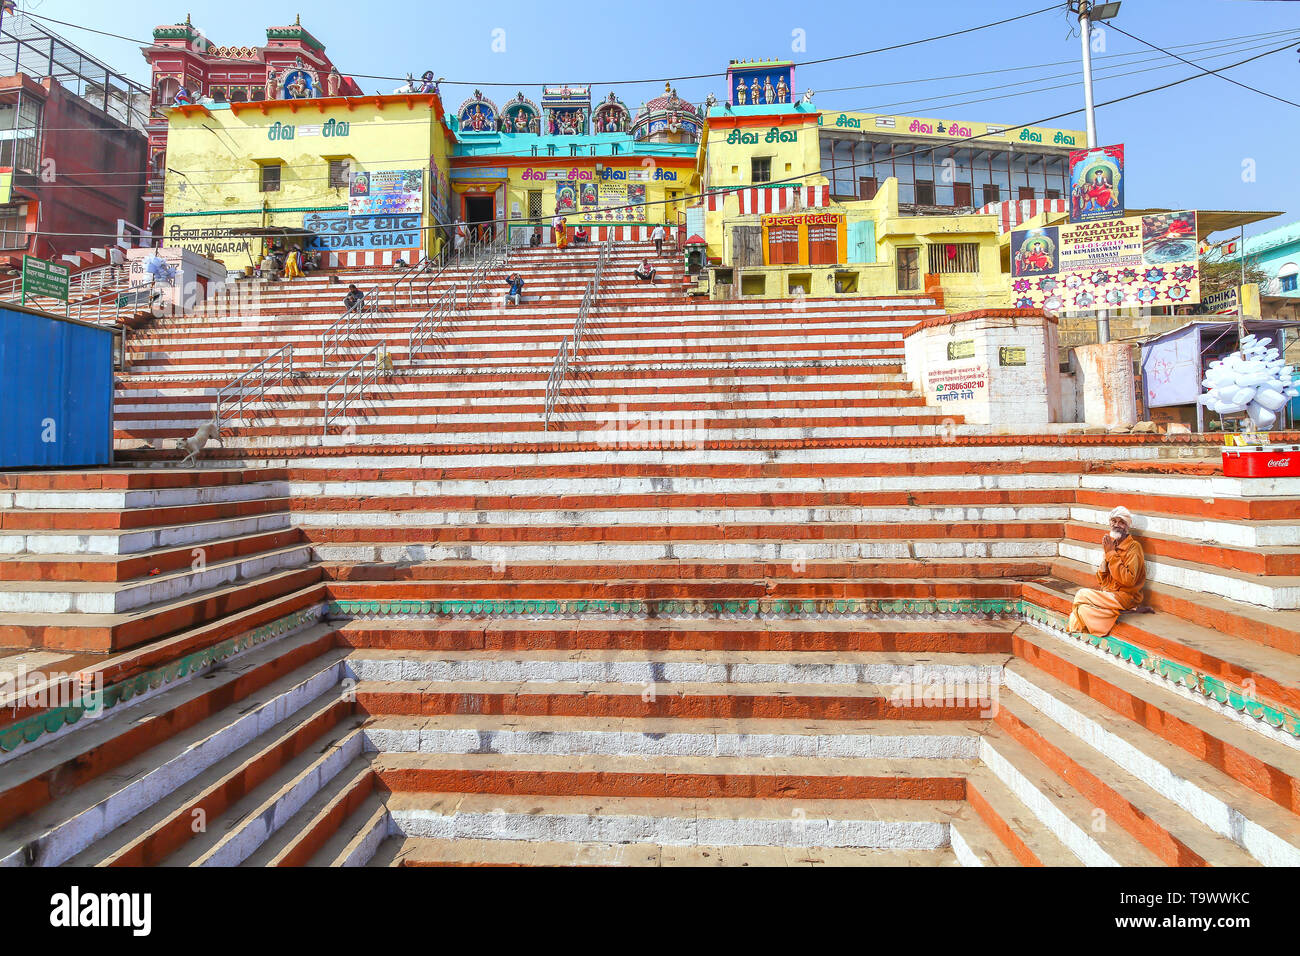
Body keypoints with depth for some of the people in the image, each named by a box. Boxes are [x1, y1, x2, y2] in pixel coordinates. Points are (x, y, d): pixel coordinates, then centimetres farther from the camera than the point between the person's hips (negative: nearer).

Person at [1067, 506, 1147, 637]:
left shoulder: (1134, 547, -10)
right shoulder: (1111, 544, 11)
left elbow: (1128, 580, -21)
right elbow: (1102, 581, 10)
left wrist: (1112, 554, -18)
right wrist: (1105, 555, -4)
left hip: (1125, 596, -6)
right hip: (1108, 594, 6)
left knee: (1082, 594, -19)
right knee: (1082, 608, -18)